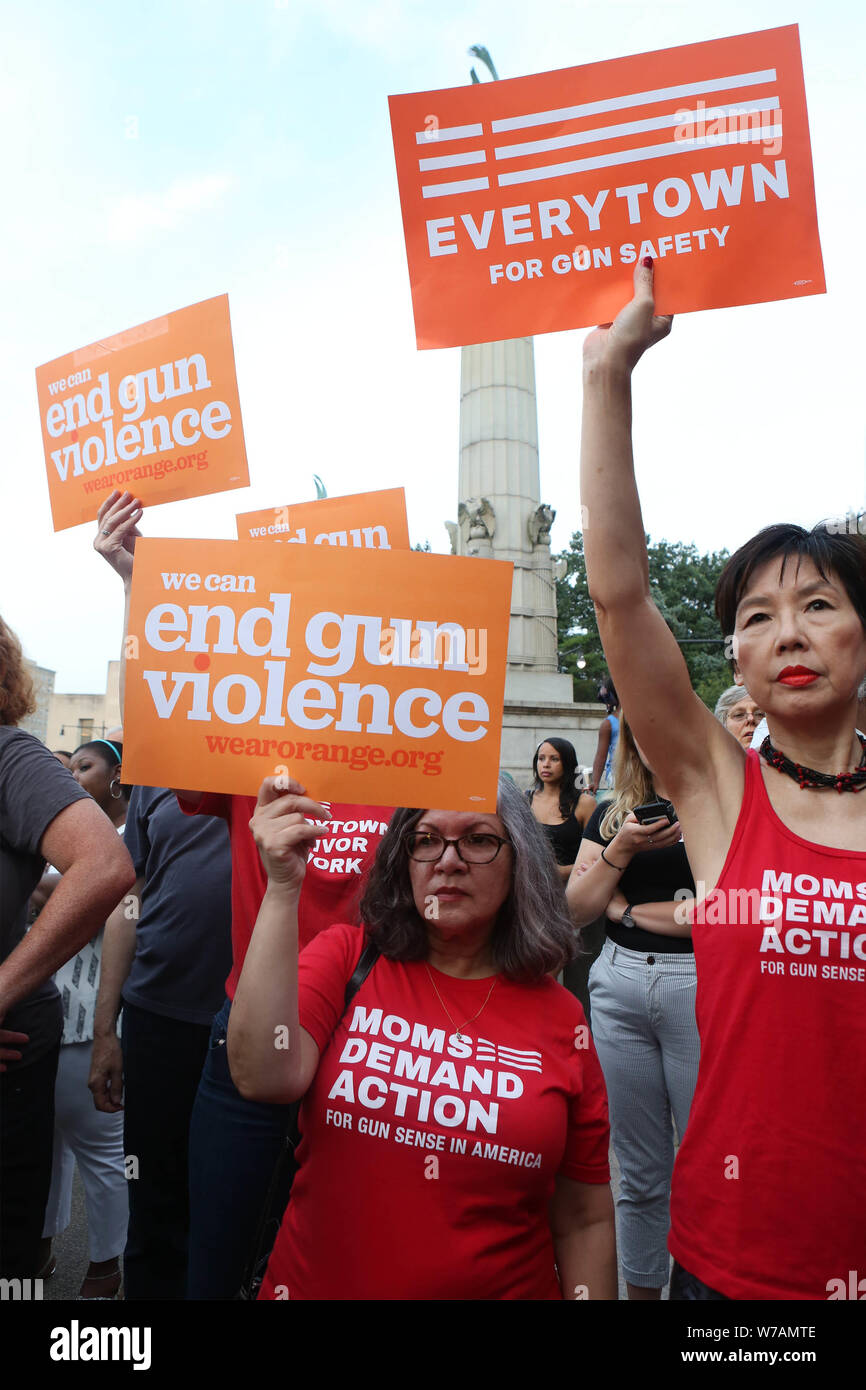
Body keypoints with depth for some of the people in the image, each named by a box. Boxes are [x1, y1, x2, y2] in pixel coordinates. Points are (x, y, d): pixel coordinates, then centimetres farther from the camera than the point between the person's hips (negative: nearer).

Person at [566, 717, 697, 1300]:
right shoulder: (611, 814, 10)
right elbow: (576, 910, 5)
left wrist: (627, 908, -5)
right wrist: (621, 849, -10)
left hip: (701, 986, -3)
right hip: (619, 984, 4)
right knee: (641, 1171, 15)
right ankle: (641, 1286, 33)